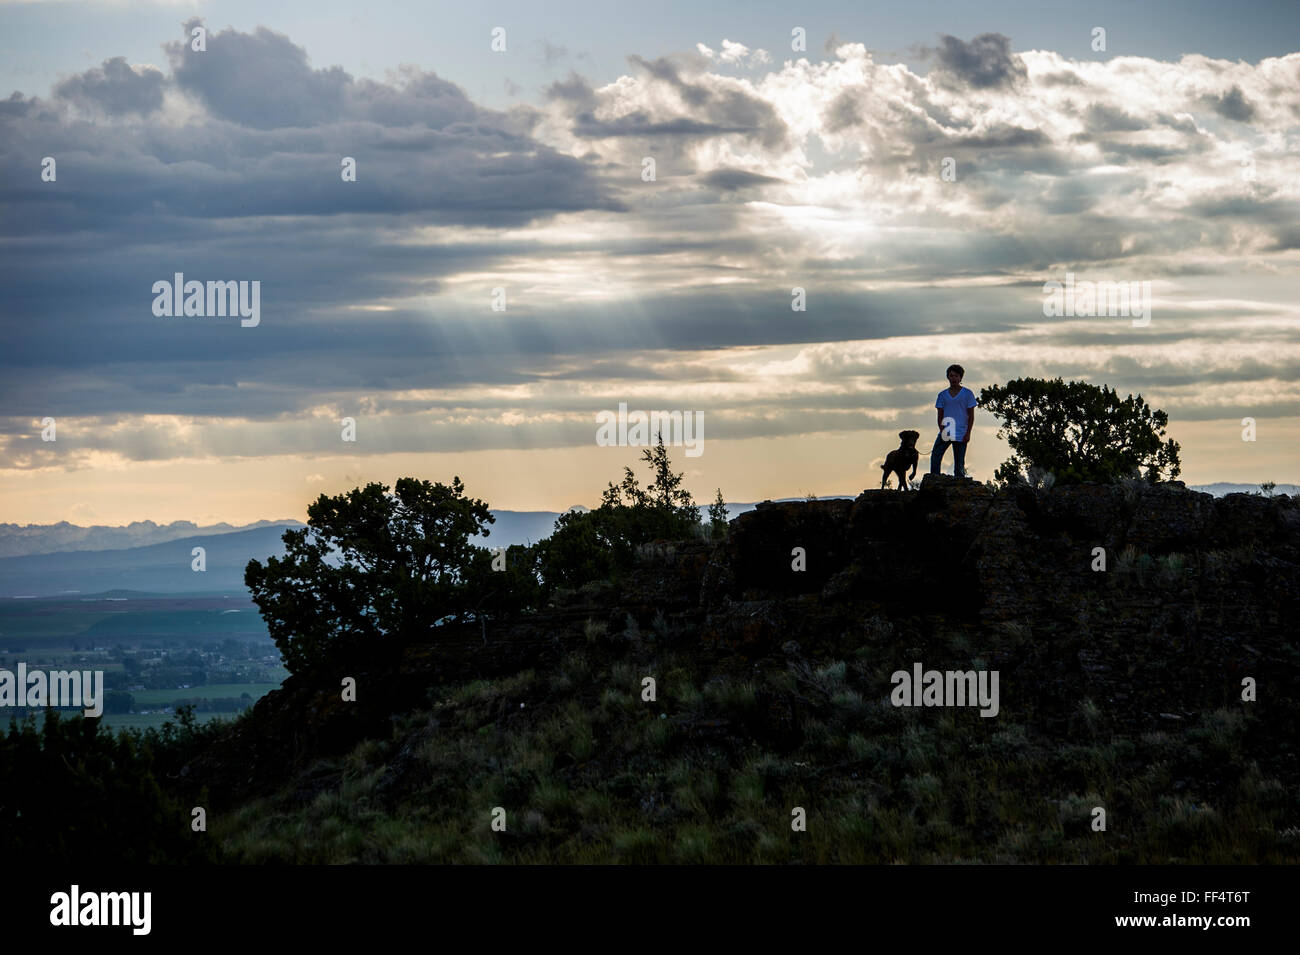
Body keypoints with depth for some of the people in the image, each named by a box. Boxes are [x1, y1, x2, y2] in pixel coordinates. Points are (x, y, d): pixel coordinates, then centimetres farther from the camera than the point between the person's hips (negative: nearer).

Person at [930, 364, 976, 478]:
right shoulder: (942, 395, 11)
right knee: (935, 457, -13)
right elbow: (940, 415, 11)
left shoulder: (967, 394, 4)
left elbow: (971, 415, 3)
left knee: (959, 464, -1)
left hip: (961, 434, -2)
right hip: (945, 433, 2)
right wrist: (942, 430, -5)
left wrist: (968, 433, -6)